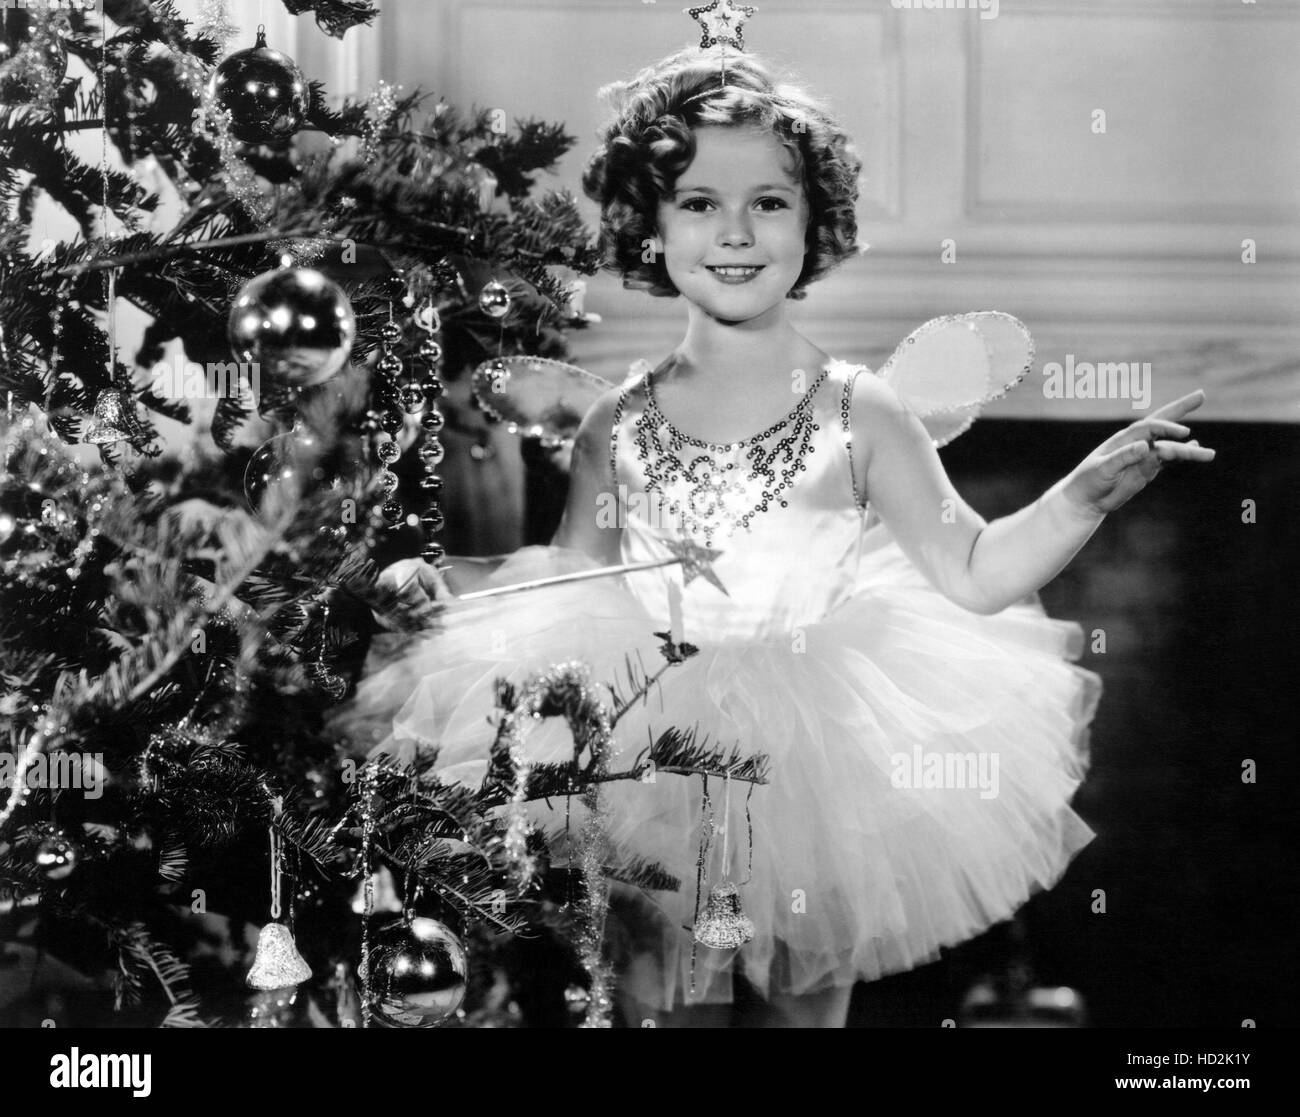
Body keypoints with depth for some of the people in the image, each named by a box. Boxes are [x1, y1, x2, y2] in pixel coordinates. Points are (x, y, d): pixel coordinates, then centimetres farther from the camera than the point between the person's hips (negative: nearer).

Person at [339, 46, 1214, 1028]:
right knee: (661, 999, 9)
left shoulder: (857, 415, -5)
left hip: (817, 772, -1)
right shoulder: (620, 425, 1)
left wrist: (1090, 490, -17)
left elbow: (975, 573, -5)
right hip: (653, 775, 2)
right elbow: (569, 572, 13)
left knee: (809, 998, 9)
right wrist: (440, 579, 1)